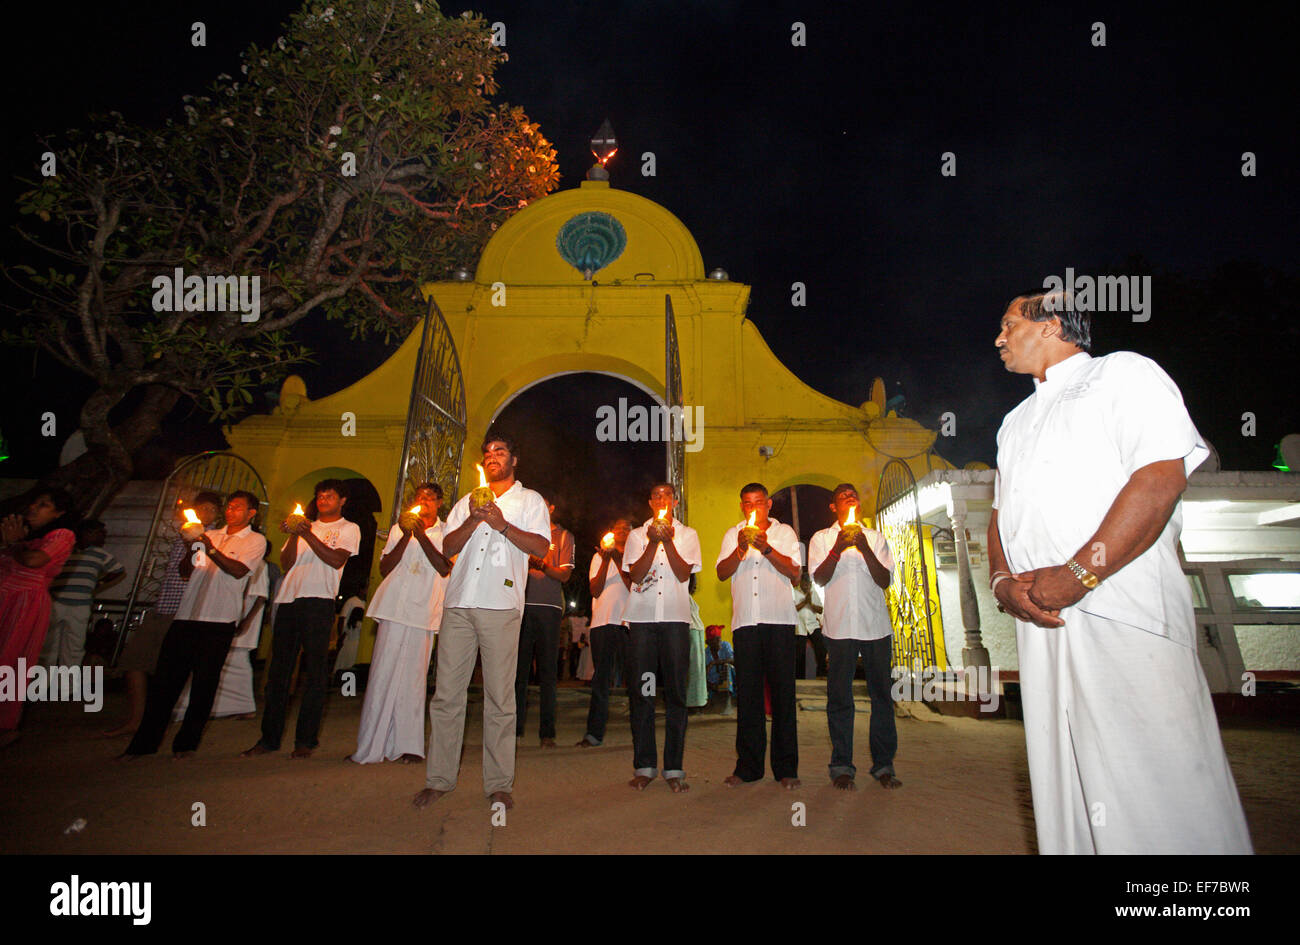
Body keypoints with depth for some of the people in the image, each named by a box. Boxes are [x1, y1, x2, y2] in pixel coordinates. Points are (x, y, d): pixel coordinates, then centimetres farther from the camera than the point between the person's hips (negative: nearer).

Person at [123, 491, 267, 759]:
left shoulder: (255, 540, 6)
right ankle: (144, 741, 13)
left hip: (219, 619, -5)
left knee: (204, 684, -1)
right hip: (187, 616, 5)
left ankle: (186, 742, 11)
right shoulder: (209, 535, 21)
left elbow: (239, 570, -10)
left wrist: (211, 550, -18)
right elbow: (185, 574, 16)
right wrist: (191, 550, -2)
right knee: (164, 679, 3)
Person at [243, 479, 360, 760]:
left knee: (315, 672, -5)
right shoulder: (304, 527, 24)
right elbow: (286, 564, 13)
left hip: (319, 601, -5)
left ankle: (306, 739, 0)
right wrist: (293, 536, -3)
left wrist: (308, 535, -11)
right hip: (288, 600, 5)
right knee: (278, 670, 5)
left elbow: (337, 560, -6)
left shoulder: (348, 529, 11)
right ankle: (269, 738, 12)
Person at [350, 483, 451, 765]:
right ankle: (372, 747, 7)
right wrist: (406, 537, -2)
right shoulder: (399, 528, 19)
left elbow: (444, 569, -5)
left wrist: (421, 536, -11)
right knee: (382, 675, -1)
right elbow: (384, 568, 9)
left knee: (413, 679, -2)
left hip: (423, 612, -2)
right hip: (394, 608, 2)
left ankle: (408, 746, 5)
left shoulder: (446, 533, 11)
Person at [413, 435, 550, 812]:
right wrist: (473, 520, -5)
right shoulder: (468, 501, 23)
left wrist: (502, 525, -11)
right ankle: (439, 779, 12)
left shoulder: (530, 500, 13)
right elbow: (448, 547, 12)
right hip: (458, 603, 4)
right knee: (446, 693, 2)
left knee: (500, 698, -2)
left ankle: (499, 784, 6)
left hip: (501, 607, -3)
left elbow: (541, 547, -1)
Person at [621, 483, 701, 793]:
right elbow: (636, 574, 2)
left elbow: (684, 573, 0)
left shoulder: (687, 534, 14)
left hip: (675, 617, -1)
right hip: (642, 617, 1)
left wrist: (668, 540, -11)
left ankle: (674, 768, 4)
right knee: (640, 690, -1)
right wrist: (653, 541, -9)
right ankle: (643, 766, 7)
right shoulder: (637, 535, 15)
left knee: (675, 691, -2)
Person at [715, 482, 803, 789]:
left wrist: (767, 549, -11)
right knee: (747, 693, 3)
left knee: (782, 691, -2)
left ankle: (786, 767, 6)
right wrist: (740, 550, -12)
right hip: (745, 620, 2)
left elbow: (794, 574, 1)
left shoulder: (784, 532, 12)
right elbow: (722, 573, 4)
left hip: (779, 619, -1)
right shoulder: (733, 534, 17)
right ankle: (748, 766, 10)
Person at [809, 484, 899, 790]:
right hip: (840, 626, -1)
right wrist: (838, 549, -15)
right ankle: (841, 765, 9)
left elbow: (884, 580, 4)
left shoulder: (875, 537, 14)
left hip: (876, 625, 2)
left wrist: (865, 549, -10)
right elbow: (820, 578, -2)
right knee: (840, 696, 0)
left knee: (882, 694, 3)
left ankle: (883, 764, 13)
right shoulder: (821, 538, 11)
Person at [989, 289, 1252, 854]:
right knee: (1064, 788, 7)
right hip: (1040, 618, 7)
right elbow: (1001, 512, 22)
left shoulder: (1123, 373, 5)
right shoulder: (1016, 421, 28)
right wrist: (1003, 580, 0)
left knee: (1155, 784, -6)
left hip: (1123, 616, -6)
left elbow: (1161, 477, -10)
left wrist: (1077, 574, -18)